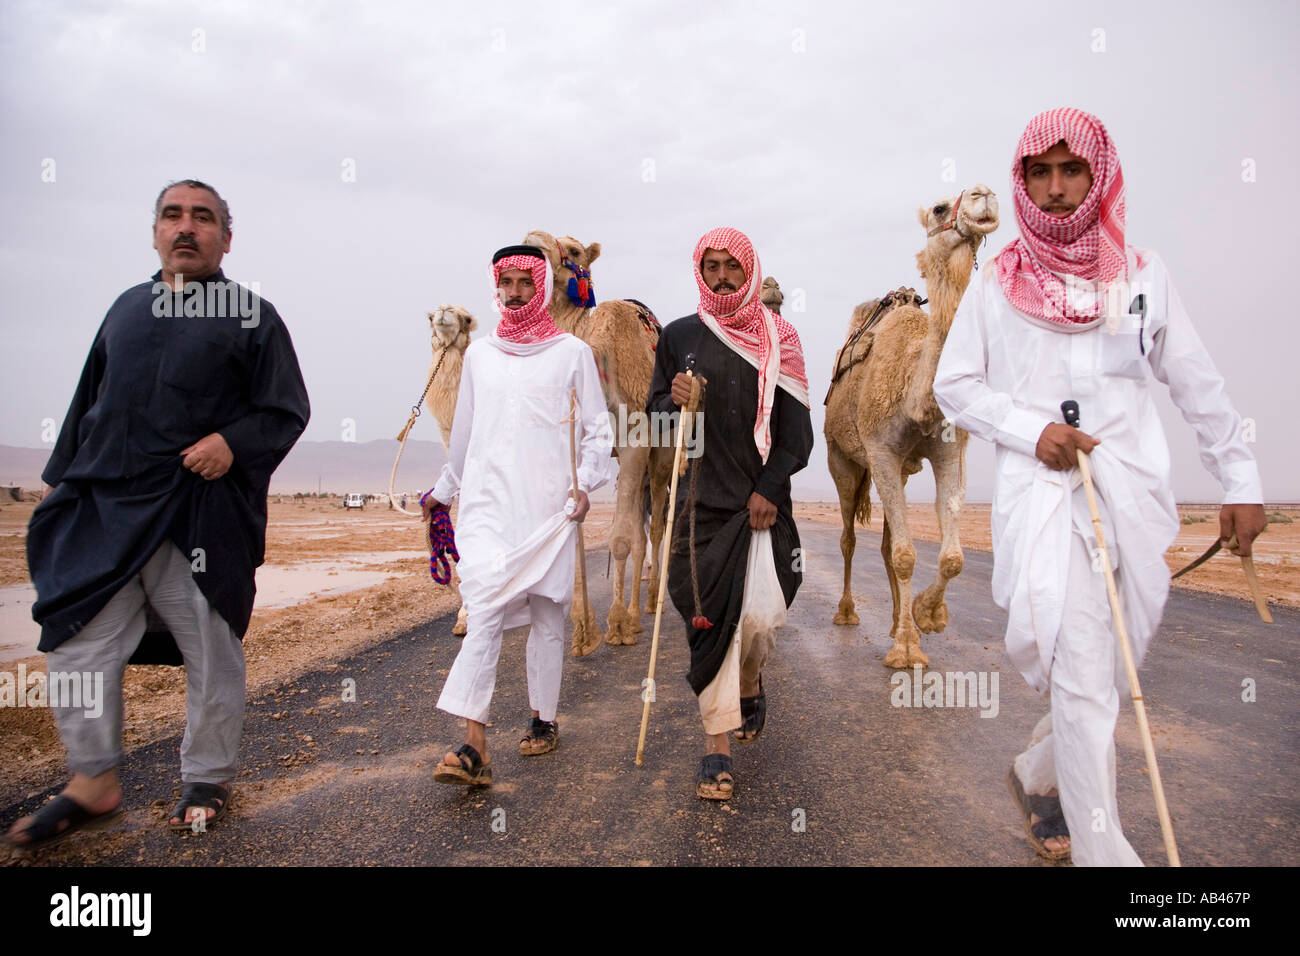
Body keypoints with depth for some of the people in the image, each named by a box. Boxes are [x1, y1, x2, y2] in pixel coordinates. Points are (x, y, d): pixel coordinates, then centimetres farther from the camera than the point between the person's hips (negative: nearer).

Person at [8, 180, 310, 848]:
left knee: (210, 652, 4)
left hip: (200, 513, -4)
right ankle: (93, 784, 22)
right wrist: (63, 484, 18)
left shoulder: (253, 316, 3)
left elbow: (288, 409, -1)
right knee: (76, 642, 5)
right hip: (101, 508, 5)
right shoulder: (126, 308, 16)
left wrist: (233, 442, -17)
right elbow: (87, 404, 21)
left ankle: (207, 780, 22)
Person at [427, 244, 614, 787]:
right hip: (487, 501, 1)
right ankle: (474, 747, -15)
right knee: (484, 608, -12)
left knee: (545, 613, 6)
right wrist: (443, 490, 31)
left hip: (547, 503, -1)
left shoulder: (571, 352, 6)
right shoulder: (478, 354, 15)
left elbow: (597, 428, 8)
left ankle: (543, 720, 23)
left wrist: (585, 482, -7)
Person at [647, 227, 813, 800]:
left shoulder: (777, 339, 6)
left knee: (761, 616, -6)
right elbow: (655, 413, 10)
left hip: (762, 499, 0)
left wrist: (769, 489, -7)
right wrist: (675, 402, -13)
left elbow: (796, 428, 4)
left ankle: (750, 684, 29)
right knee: (710, 617, -1)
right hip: (703, 499, 0)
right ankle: (717, 743, 10)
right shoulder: (679, 337, 7)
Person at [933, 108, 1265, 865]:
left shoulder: (1143, 273, 9)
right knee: (1084, 680, -9)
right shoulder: (997, 285, 5)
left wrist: (1240, 479, 9)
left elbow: (1197, 381, 12)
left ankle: (1038, 775, 36)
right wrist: (1030, 428, -9)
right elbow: (954, 383, 6)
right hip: (1043, 495, -3)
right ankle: (1104, 850, 1)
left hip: (1136, 496, 3)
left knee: (1111, 673, 11)